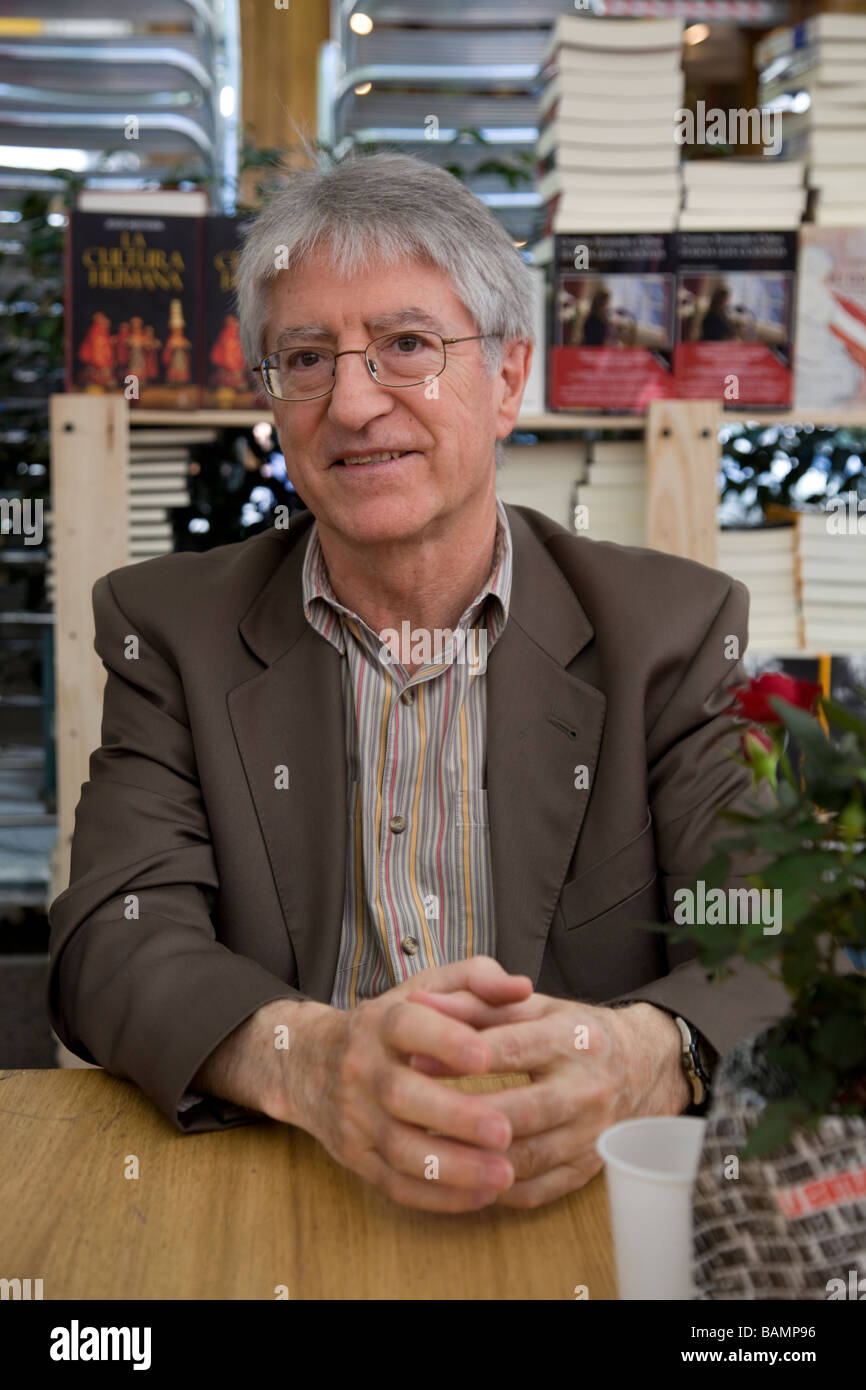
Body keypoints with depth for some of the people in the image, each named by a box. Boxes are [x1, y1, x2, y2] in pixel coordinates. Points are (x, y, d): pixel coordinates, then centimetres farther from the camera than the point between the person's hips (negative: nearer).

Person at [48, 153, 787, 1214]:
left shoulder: (679, 629, 1)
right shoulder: (170, 628, 3)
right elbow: (115, 939, -6)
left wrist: (645, 1058, -28)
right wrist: (296, 1054, -27)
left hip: (584, 1209, 1)